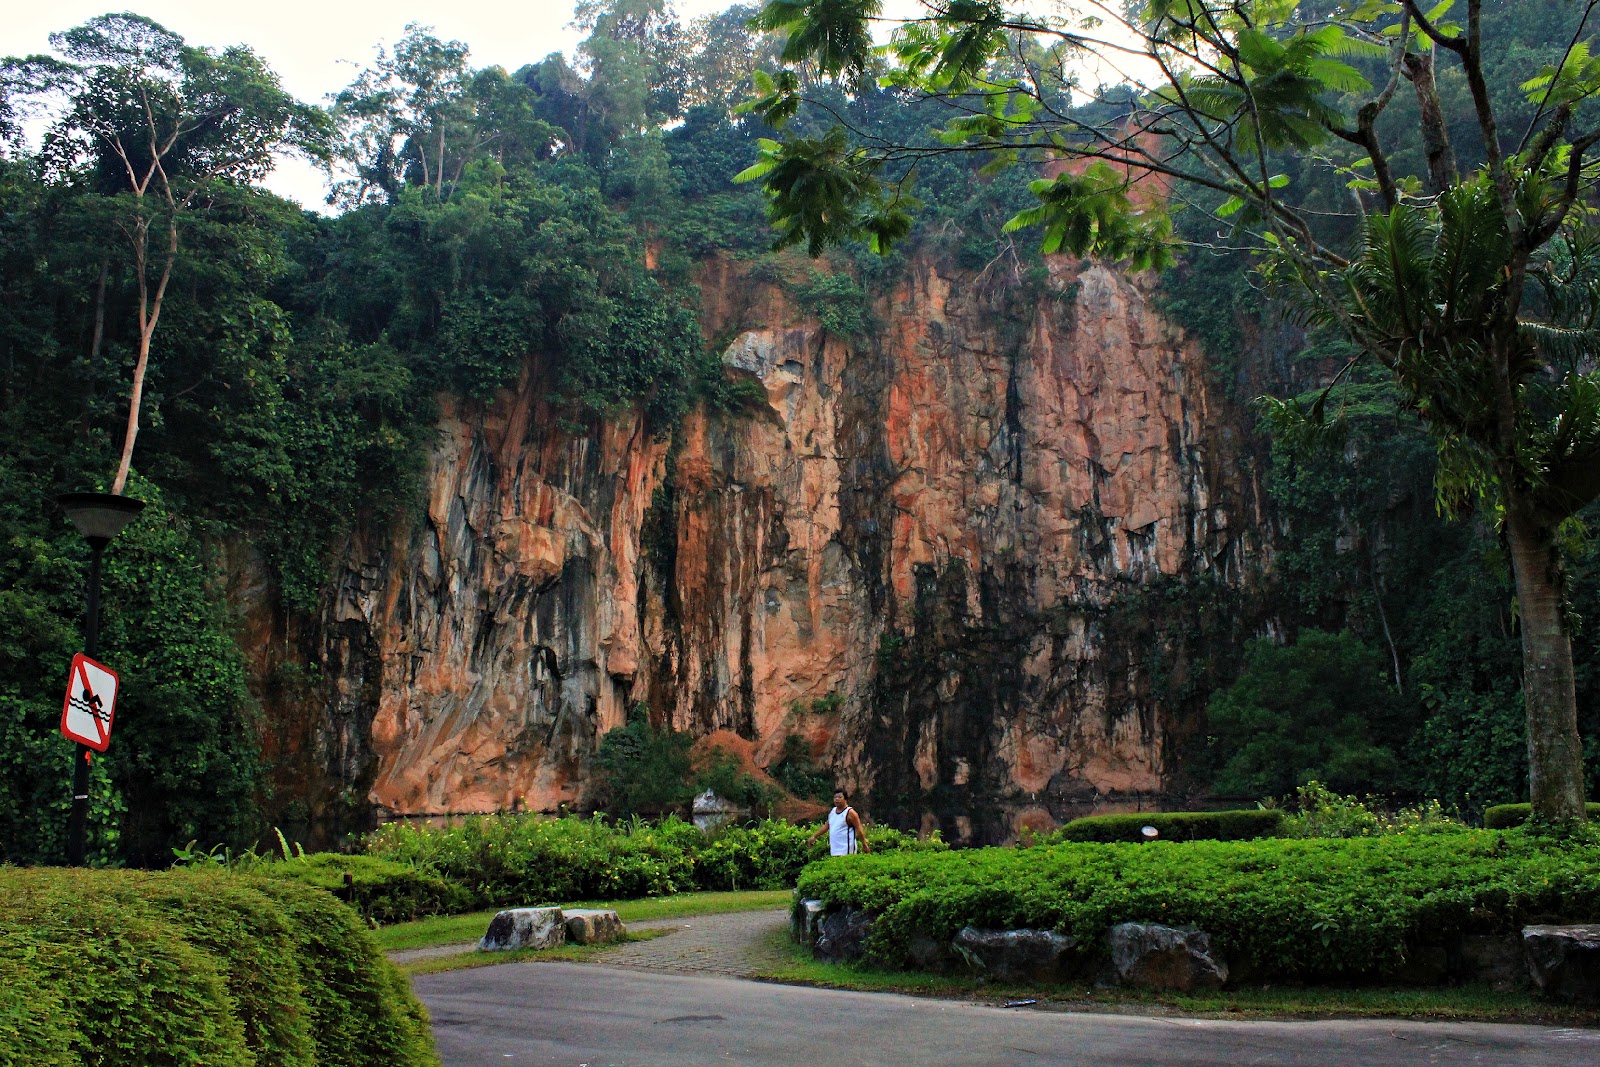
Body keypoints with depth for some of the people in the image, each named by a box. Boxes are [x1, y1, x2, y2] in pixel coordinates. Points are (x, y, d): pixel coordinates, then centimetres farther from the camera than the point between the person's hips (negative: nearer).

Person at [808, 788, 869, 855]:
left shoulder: (850, 813, -10)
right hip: (834, 849, 8)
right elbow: (826, 826, 23)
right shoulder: (832, 811, 13)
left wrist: (864, 846, -14)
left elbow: (859, 829, -11)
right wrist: (814, 836, 20)